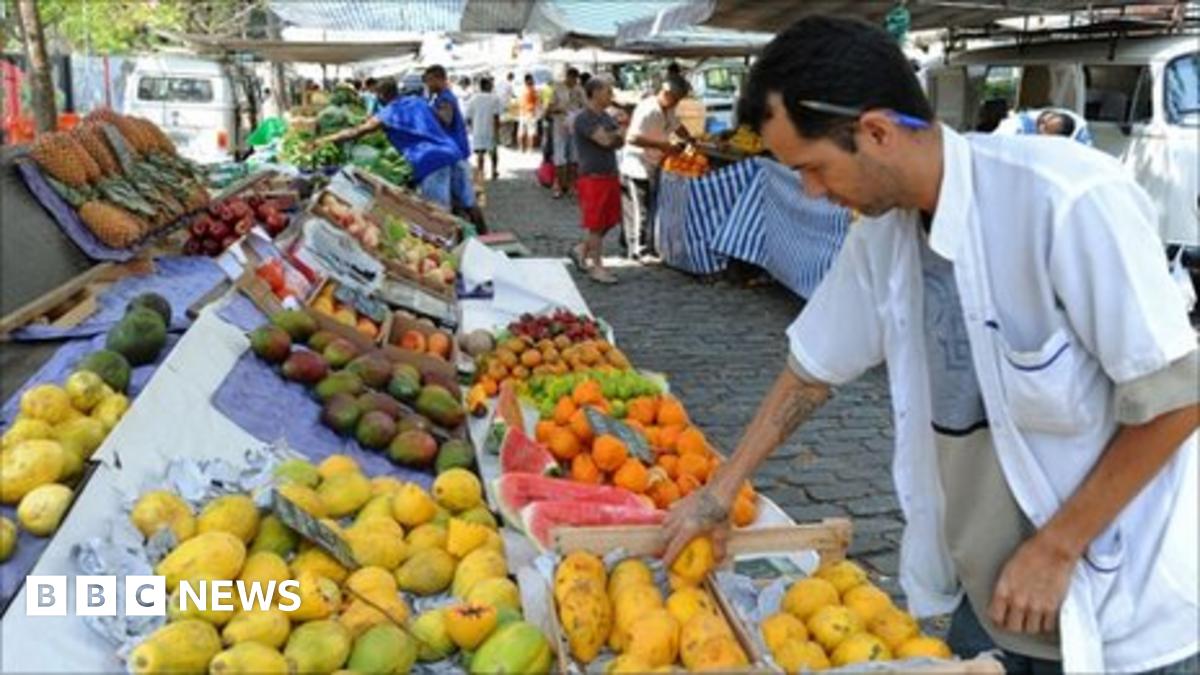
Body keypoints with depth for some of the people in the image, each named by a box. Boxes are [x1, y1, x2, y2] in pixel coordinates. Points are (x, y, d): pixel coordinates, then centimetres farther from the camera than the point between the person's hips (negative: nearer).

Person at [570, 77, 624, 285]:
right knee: (596, 224, -2)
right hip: (594, 177, -8)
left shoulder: (605, 117, 14)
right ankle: (596, 267, 5)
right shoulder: (583, 118, -13)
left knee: (609, 221, 13)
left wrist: (614, 136, -8)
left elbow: (620, 142, 13)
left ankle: (582, 250, 30)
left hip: (610, 175, 8)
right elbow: (605, 140, -23)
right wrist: (617, 132, -3)